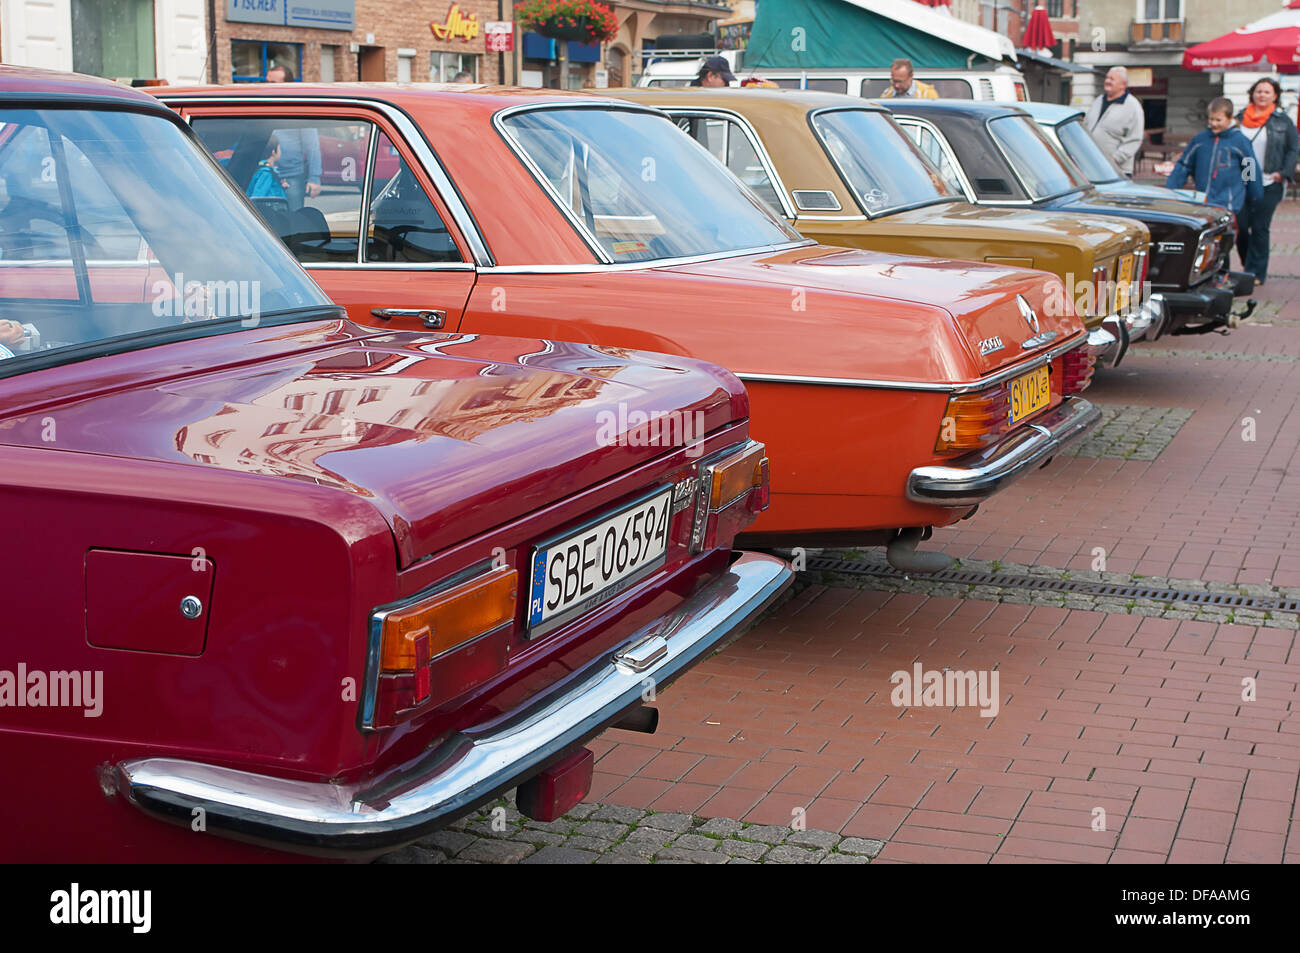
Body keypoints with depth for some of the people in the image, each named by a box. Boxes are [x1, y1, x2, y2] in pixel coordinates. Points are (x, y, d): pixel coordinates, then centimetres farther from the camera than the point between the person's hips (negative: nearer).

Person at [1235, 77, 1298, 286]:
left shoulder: (1283, 121, 3)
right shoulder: (1240, 118, 9)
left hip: (1269, 185, -2)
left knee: (1260, 228, -4)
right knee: (1240, 226, 0)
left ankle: (1256, 272, 3)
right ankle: (1247, 263, 24)